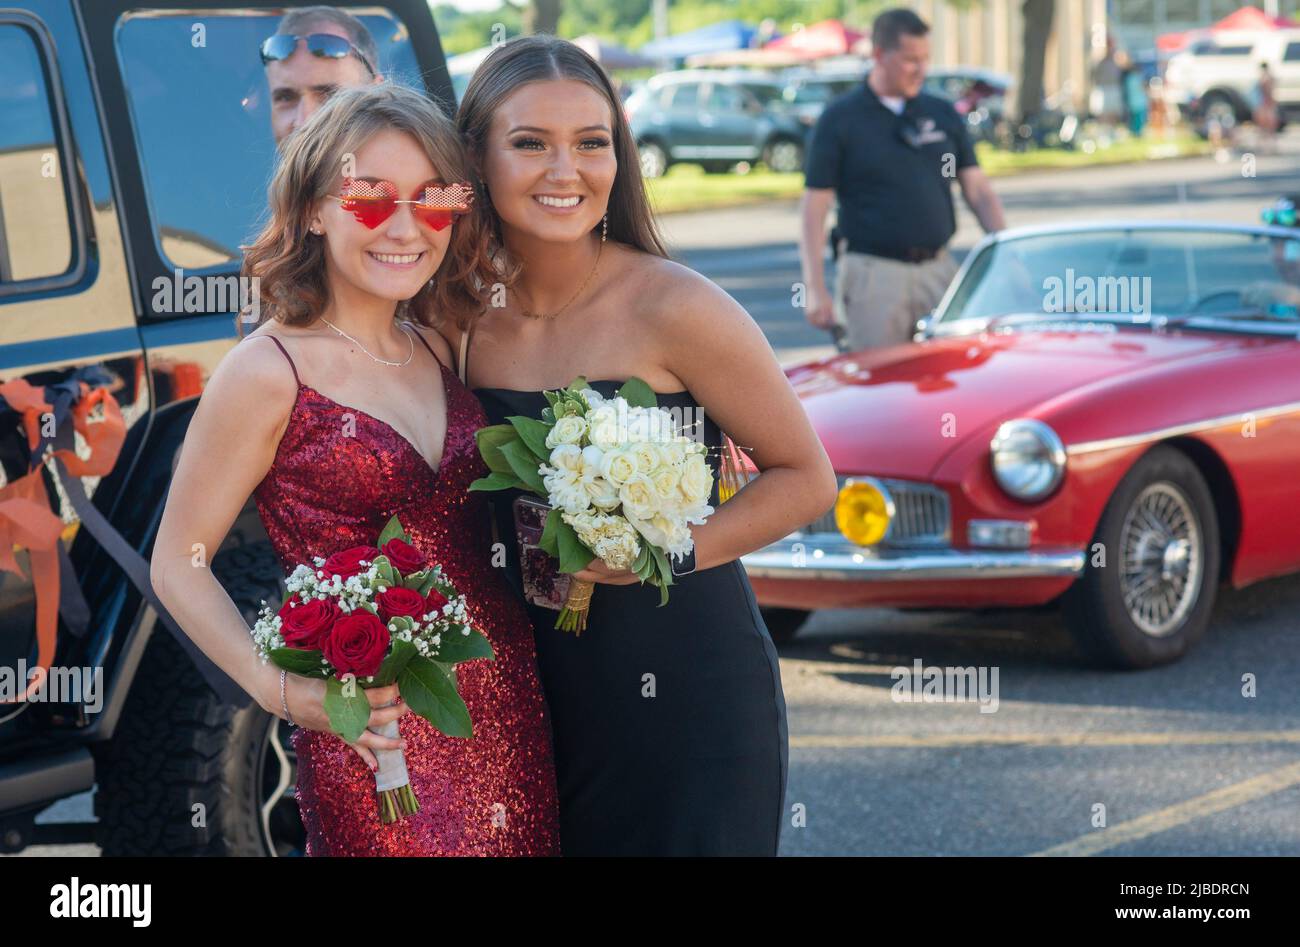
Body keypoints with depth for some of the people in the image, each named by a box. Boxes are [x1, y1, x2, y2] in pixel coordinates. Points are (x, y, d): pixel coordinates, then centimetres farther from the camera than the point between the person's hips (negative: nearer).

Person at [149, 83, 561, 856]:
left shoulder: (437, 351, 8)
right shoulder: (267, 375, -11)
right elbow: (178, 566, -8)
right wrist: (282, 691, -20)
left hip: (513, 706, 6)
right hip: (380, 731, -6)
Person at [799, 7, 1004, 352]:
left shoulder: (942, 114, 11)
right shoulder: (840, 119, -1)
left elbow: (978, 190, 10)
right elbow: (814, 207, -3)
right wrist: (816, 289, -11)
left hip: (939, 270, 4)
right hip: (874, 272, -4)